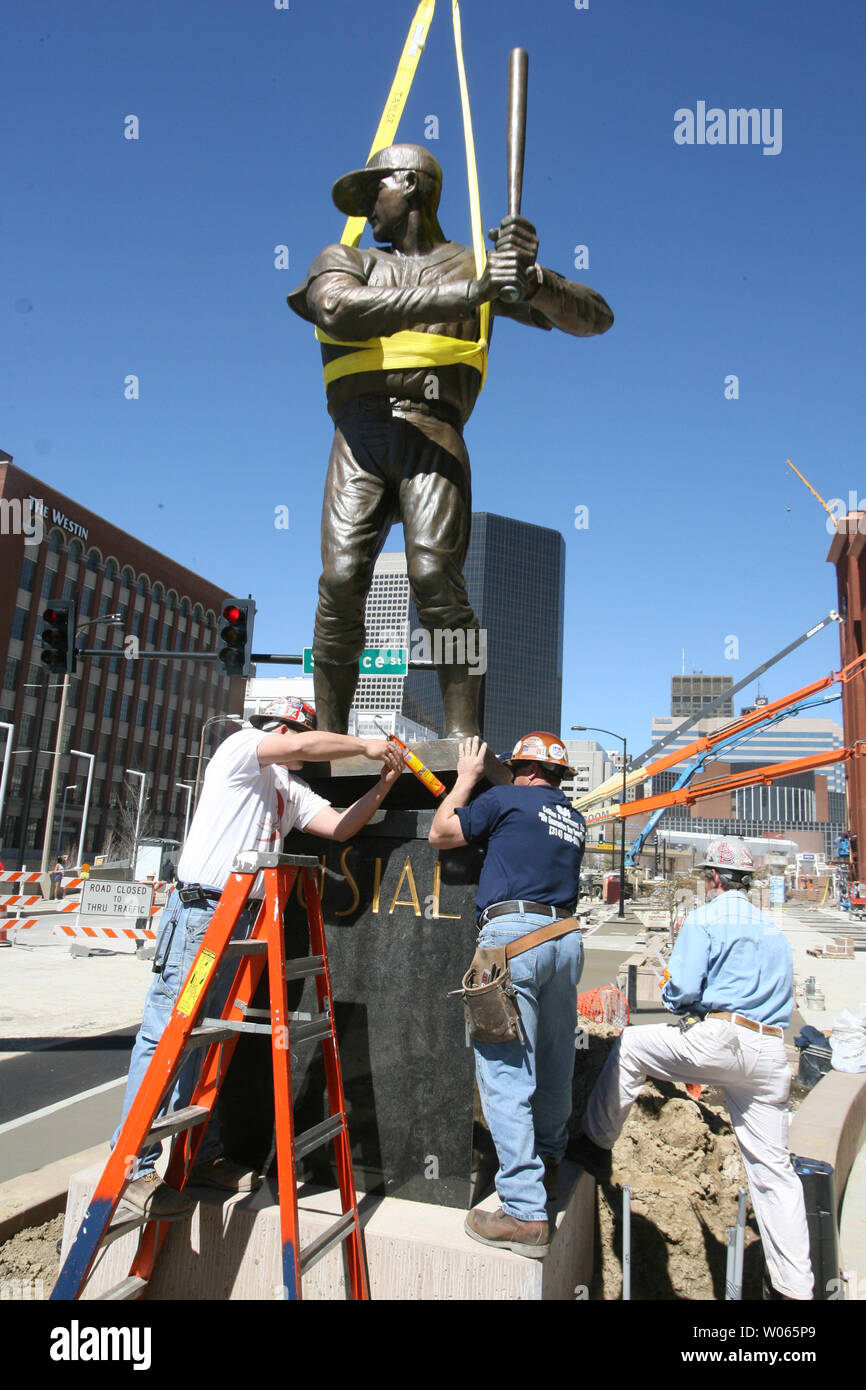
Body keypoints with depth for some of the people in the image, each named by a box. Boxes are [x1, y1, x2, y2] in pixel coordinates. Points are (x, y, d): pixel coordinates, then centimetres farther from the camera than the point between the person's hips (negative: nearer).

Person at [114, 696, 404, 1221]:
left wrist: (384, 785, 5)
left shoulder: (291, 791, 21)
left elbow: (339, 826, 13)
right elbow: (309, 746, -16)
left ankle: (201, 1156, 20)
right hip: (201, 912, -9)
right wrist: (366, 744, -4)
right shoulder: (241, 748, -2)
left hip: (245, 921, 9)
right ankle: (134, 1168, -1)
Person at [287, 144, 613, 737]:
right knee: (341, 583, -13)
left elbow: (596, 317, 17)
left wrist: (532, 279, -5)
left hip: (433, 433, -1)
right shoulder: (343, 261, 25)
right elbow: (339, 311, -4)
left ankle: (462, 739, -21)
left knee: (435, 577, -21)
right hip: (359, 436, 2)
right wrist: (464, 294, -11)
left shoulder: (476, 263, 22)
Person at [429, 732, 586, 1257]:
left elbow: (440, 834, 7)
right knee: (554, 1061, 21)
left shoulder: (507, 799, 0)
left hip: (513, 934, -7)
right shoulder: (575, 819, 19)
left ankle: (526, 1214, -5)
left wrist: (467, 778, 19)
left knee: (506, 1071, -5)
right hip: (566, 936, 8)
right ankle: (548, 1163, 40)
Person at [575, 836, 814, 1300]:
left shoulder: (704, 919, -2)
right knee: (772, 1169, 12)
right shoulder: (773, 928, 19)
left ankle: (596, 1145, 18)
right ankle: (795, 1284, 16)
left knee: (628, 1045, 13)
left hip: (718, 1040, -6)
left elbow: (680, 991, -10)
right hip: (770, 1053, 7)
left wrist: (672, 998, 13)